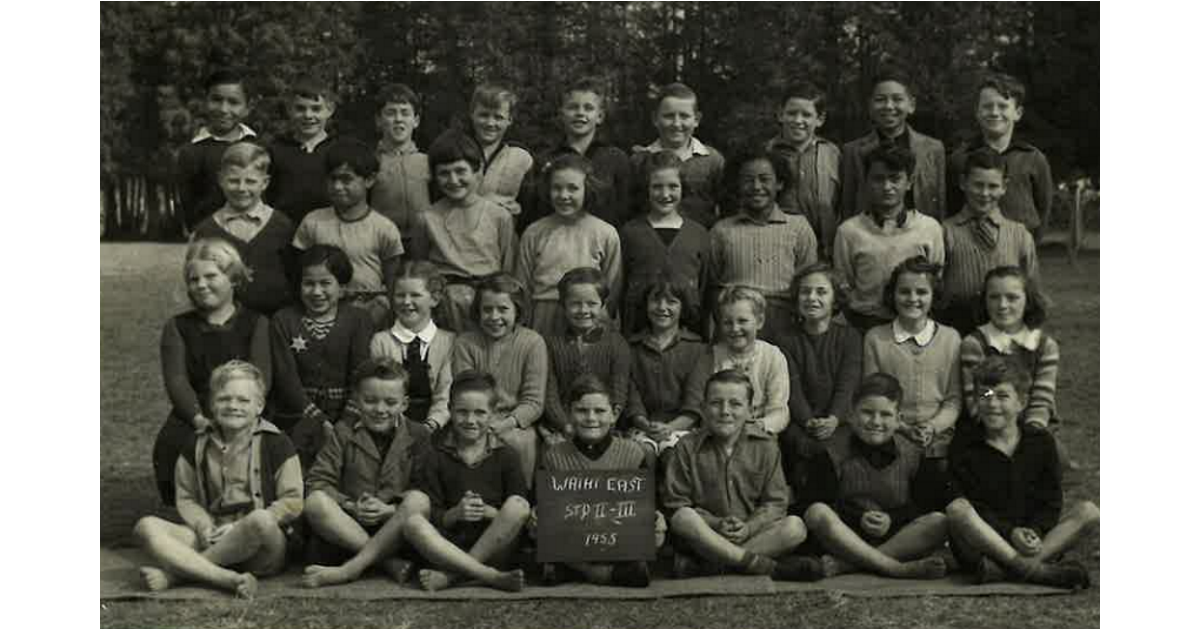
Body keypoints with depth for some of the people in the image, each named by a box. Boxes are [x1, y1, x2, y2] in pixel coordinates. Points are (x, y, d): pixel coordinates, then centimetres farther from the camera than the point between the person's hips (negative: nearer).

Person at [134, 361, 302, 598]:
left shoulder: (275, 444, 1)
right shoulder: (197, 445, 12)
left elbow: (293, 502, -4)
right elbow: (186, 498, 14)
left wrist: (240, 528, -13)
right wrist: (205, 528, -8)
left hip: (263, 552, -3)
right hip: (212, 540, 4)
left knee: (260, 521, -39)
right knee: (146, 527, -19)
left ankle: (175, 572, -23)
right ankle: (228, 579, -35)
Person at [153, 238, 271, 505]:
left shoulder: (256, 324, 12)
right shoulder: (177, 328, 18)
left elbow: (260, 378, -1)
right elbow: (175, 380, 3)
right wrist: (199, 418, -17)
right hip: (192, 417, 2)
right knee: (171, 442, -31)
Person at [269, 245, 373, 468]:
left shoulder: (359, 320, 10)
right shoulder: (283, 321, 10)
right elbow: (286, 377, 0)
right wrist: (319, 421, -11)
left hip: (346, 417, 0)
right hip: (299, 418, 0)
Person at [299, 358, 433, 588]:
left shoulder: (417, 438, 10)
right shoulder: (343, 434, 12)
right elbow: (317, 482, 1)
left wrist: (391, 510, -18)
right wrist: (350, 507, -16)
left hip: (394, 530, -1)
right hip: (346, 529, 1)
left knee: (418, 501, -31)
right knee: (315, 502, -28)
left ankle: (348, 569, -34)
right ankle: (390, 562, -29)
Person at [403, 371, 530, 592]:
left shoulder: (506, 457, 9)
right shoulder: (437, 459, 11)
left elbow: (521, 513, 1)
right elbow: (431, 517, 4)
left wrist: (488, 512, -17)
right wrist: (455, 514, -16)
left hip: (494, 546, 0)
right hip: (449, 545, 0)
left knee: (518, 504, -27)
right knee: (412, 522, -28)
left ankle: (449, 575, -29)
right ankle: (491, 576, -34)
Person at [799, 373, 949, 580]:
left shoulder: (911, 456, 9)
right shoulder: (834, 454, 3)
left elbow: (928, 504, 4)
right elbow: (815, 506, -5)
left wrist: (892, 519, -11)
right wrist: (858, 519, -17)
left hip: (896, 537, 2)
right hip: (846, 537, -2)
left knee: (939, 522, -26)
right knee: (817, 513, -31)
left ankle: (844, 564, -34)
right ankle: (897, 568, -37)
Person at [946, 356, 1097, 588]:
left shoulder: (1040, 442, 8)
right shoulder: (966, 450, 1)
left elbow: (1050, 502, 3)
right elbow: (974, 508, -7)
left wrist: (1035, 532, -17)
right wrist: (1011, 532, -23)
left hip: (1032, 538, 3)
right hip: (984, 541, -2)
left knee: (1088, 511, -19)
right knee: (956, 509, -32)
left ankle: (1005, 568, -36)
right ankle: (1033, 570, -36)